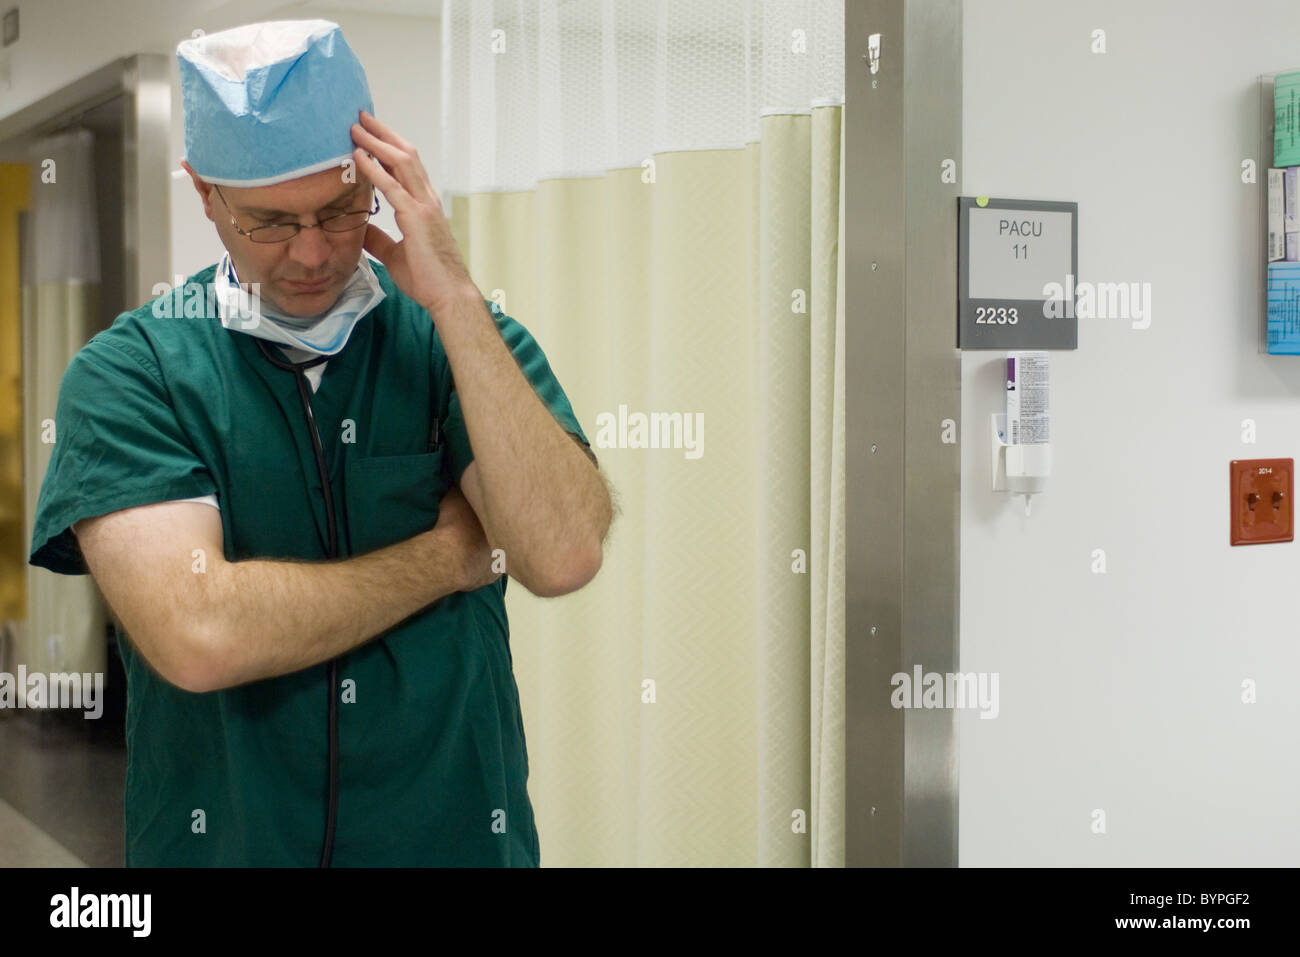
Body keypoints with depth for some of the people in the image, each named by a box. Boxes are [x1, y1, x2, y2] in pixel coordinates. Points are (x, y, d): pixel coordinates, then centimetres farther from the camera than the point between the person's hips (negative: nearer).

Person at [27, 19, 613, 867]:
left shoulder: (466, 341, -3)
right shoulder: (128, 373, -10)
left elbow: (564, 556, -19)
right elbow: (198, 635, -23)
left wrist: (455, 298, -21)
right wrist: (451, 554, -14)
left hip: (461, 834, 2)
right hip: (222, 838, -1)